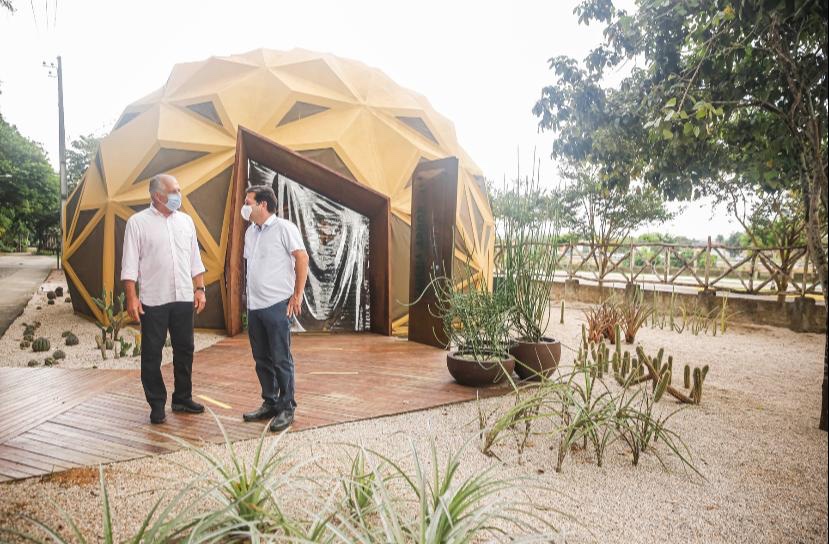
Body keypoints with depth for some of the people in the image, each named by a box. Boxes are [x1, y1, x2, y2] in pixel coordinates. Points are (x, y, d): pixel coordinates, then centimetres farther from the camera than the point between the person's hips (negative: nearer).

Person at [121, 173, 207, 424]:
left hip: (183, 298, 4)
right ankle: (157, 405, 17)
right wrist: (132, 298, -11)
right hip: (153, 300, -4)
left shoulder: (185, 220, 9)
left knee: (184, 350, 11)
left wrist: (199, 289, 7)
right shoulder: (138, 222, -4)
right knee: (152, 354, 5)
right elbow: (130, 264, -6)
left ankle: (183, 398, 25)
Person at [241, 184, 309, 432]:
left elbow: (302, 259, -11)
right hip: (254, 306, 7)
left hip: (277, 305, -7)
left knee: (281, 360, 0)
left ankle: (287, 408, 11)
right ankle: (269, 403, 27)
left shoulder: (284, 228, -8)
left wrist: (297, 295, -12)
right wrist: (251, 295, 15)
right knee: (262, 359, 14)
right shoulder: (250, 232, 14)